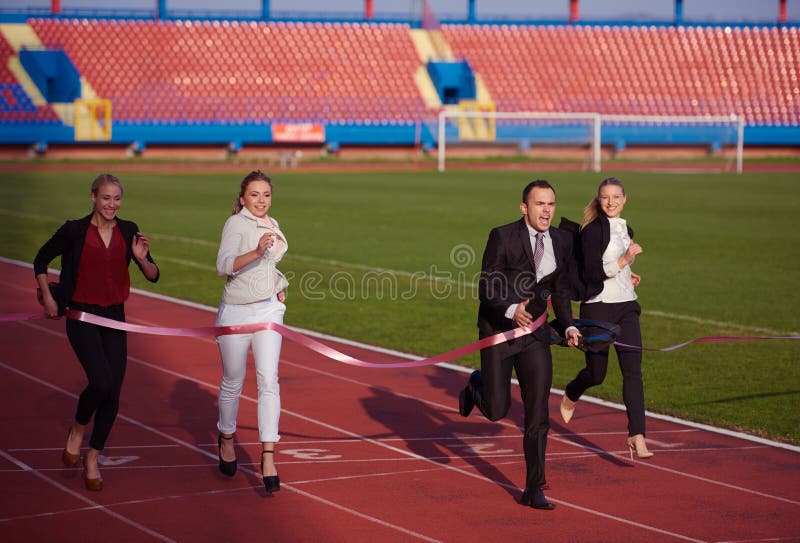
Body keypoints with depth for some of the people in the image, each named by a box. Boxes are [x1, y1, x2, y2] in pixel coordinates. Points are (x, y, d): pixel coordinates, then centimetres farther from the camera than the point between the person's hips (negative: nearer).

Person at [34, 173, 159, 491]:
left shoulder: (128, 232, 3)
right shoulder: (74, 231, -6)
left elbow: (153, 276, 4)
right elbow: (41, 260, 8)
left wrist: (141, 258, -16)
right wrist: (48, 298, 2)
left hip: (114, 316, 4)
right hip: (82, 316, -4)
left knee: (112, 393, 1)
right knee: (101, 381, -22)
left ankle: (92, 459, 16)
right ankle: (77, 430, 7)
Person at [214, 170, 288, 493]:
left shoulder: (272, 225, 11)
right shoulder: (236, 223, -11)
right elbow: (223, 266, -26)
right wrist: (257, 252, -39)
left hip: (268, 310, 4)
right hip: (236, 312, -4)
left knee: (268, 380, -9)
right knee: (233, 381, 9)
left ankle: (268, 455, -12)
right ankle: (226, 438, 34)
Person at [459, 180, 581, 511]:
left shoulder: (562, 241, 2)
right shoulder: (502, 237, -14)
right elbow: (486, 287, -16)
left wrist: (568, 325, 1)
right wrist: (511, 309, -34)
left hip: (535, 334, 4)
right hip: (498, 333, -4)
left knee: (538, 415, -2)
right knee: (497, 410, 0)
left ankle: (533, 489, 5)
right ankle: (477, 386, 36)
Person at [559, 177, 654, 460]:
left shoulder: (624, 229, 12)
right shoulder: (593, 230, -11)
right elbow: (591, 273, -19)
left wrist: (626, 275, 15)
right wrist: (624, 260, -25)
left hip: (626, 307, 6)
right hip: (598, 307, -6)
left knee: (632, 370, -9)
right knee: (596, 374, 7)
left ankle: (637, 435, -12)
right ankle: (570, 396, 42)